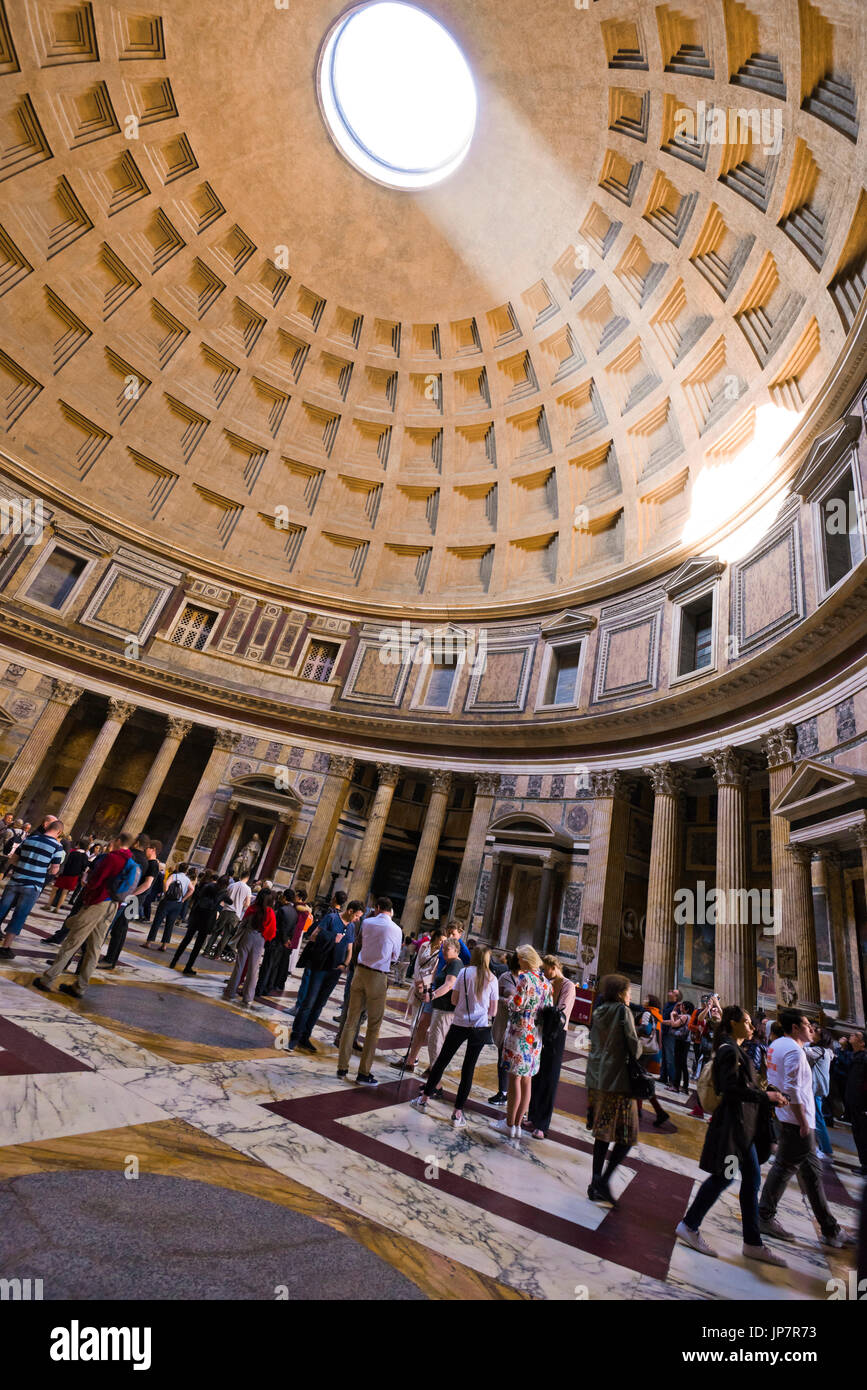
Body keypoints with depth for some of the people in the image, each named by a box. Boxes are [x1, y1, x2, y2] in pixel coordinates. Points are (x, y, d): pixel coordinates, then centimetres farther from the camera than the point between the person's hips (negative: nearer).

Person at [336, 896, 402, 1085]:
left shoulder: (367, 922, -1)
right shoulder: (395, 929, -6)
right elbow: (395, 957, 5)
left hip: (361, 971, 3)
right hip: (378, 977, -3)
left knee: (351, 1020, 12)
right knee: (374, 1025, 7)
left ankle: (342, 1067, 18)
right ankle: (364, 1072, 11)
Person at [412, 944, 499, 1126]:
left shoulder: (464, 972, -5)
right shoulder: (492, 979, -1)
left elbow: (454, 1000, -1)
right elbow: (493, 1010, 3)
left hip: (460, 1024, -1)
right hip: (480, 1027, 1)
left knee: (442, 1060, 13)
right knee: (469, 1068, 9)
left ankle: (424, 1098, 25)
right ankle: (458, 1112, 11)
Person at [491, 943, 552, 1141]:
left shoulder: (525, 977, -15)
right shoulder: (545, 982, 8)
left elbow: (516, 1005, -19)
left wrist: (509, 1002, 1)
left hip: (520, 1032, -7)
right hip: (536, 1036, 8)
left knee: (515, 1077, 2)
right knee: (526, 1080, 13)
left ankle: (509, 1124, 11)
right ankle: (518, 1124, 22)